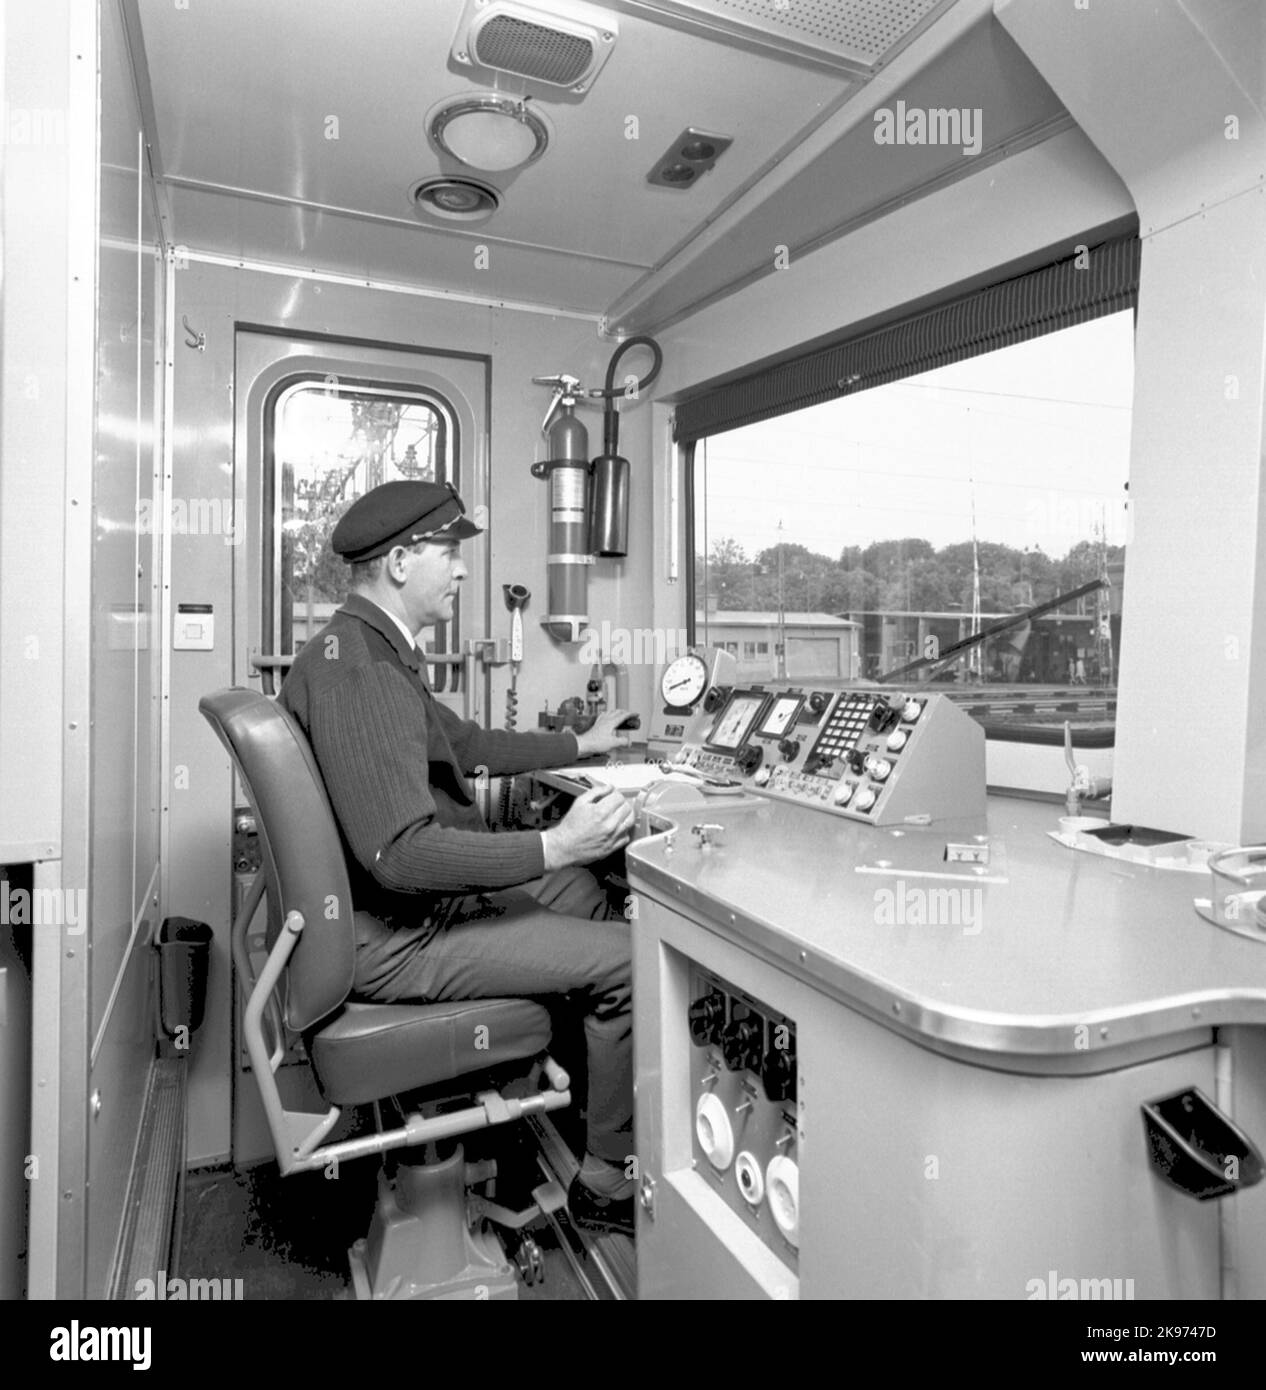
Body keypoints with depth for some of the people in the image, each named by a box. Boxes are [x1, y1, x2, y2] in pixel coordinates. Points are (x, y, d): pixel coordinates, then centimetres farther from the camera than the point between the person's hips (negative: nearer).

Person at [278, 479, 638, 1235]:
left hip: (413, 899, 11)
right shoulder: (359, 675, -26)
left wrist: (581, 744, 22)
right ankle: (608, 1180, 10)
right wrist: (553, 846, -32)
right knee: (628, 956, -11)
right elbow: (401, 854, -32)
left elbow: (466, 743, 18)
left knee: (586, 894, 18)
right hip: (393, 939, -11)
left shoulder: (368, 650, 8)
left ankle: (573, 1084, 29)